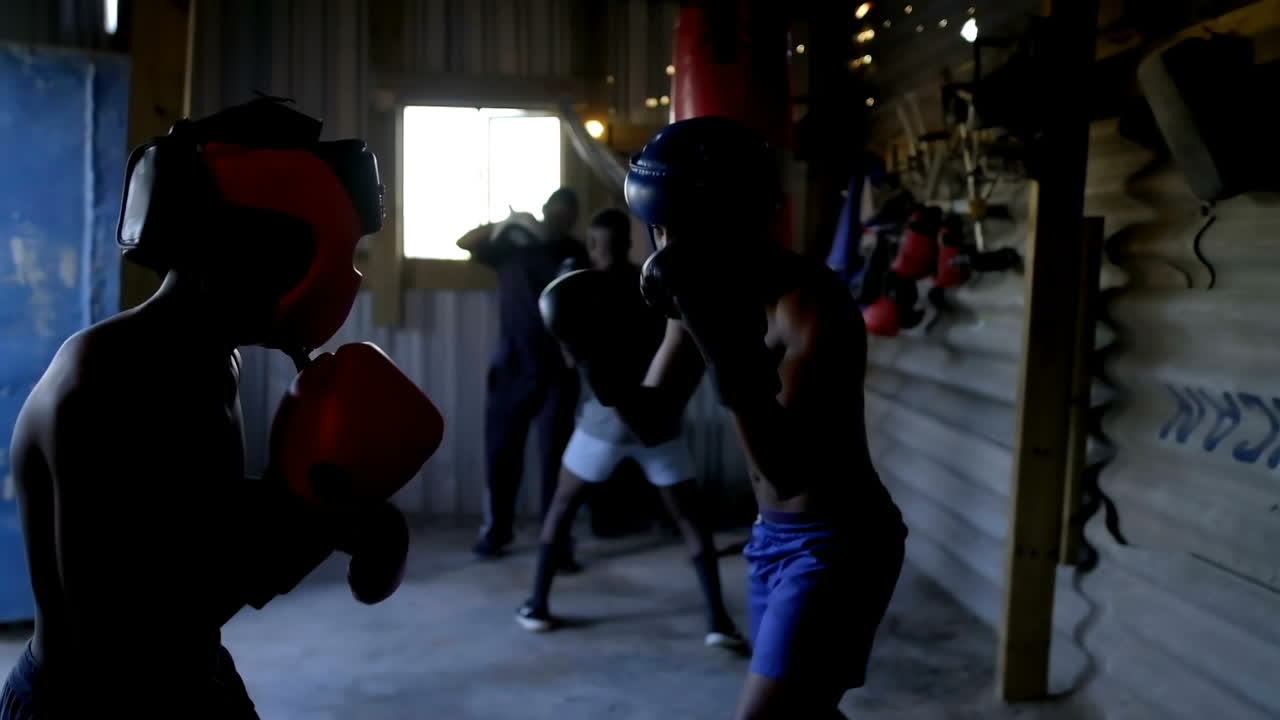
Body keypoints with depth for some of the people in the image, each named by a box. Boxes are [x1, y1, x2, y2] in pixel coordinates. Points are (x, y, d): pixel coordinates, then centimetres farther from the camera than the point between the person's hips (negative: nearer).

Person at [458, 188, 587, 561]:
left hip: (557, 371, -1)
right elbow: (465, 243, -7)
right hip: (511, 367, 1)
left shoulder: (577, 254, 3)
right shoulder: (513, 240, 3)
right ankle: (495, 529, 22)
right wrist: (502, 225, -23)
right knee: (500, 451, 6)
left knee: (556, 456, -1)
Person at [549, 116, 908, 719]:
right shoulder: (707, 295, 0)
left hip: (837, 544, -9)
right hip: (771, 537, 9)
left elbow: (785, 467, -35)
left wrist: (712, 329, -39)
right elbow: (652, 419, 6)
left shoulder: (812, 306, -25)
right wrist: (594, 357, -14)